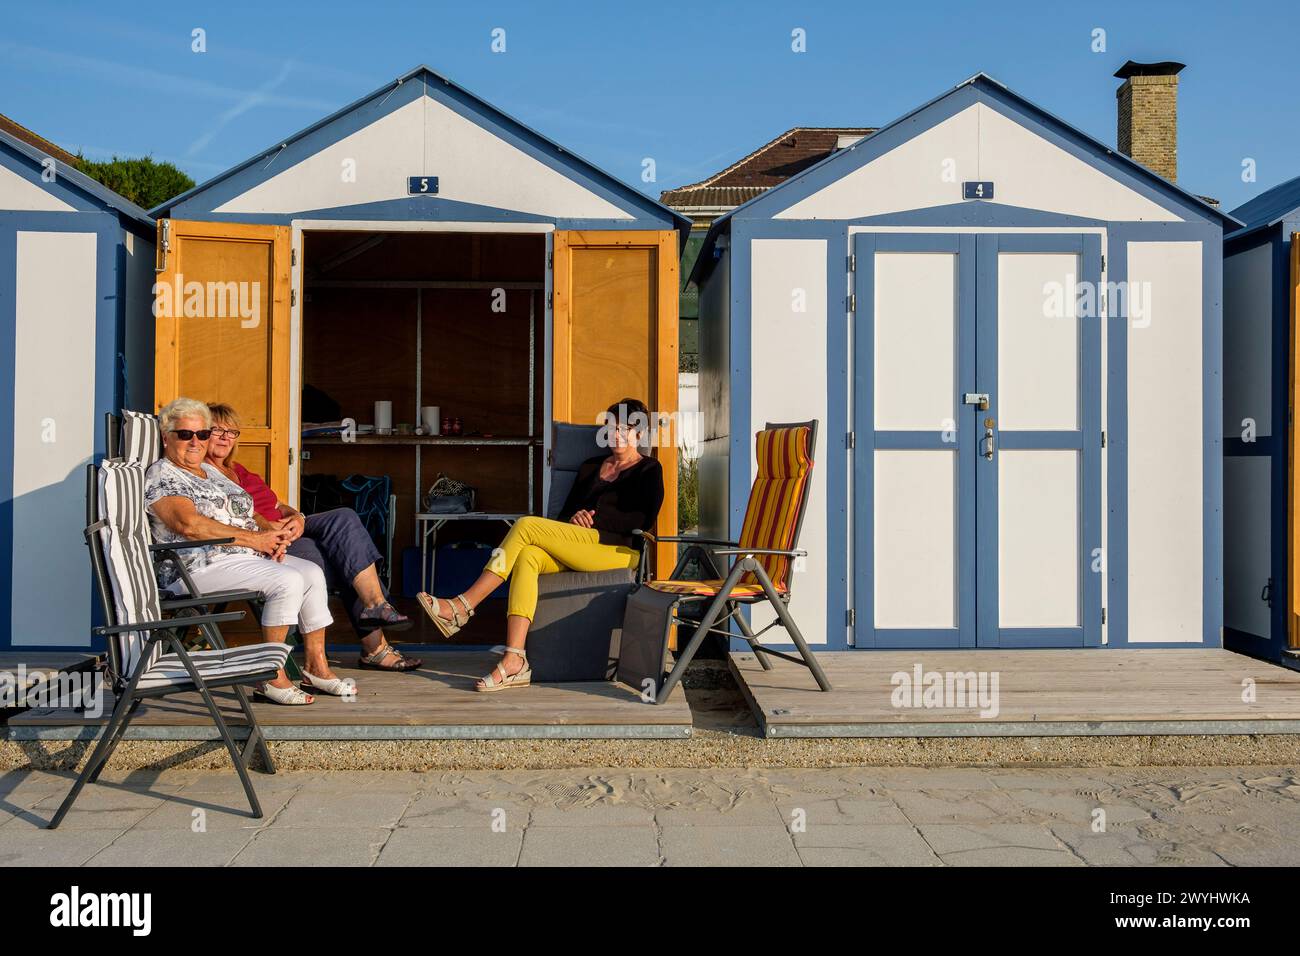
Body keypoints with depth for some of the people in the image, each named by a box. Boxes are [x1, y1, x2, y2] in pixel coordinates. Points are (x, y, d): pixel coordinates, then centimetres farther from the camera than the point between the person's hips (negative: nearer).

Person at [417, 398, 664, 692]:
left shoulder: (649, 470, 10)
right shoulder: (591, 466, 28)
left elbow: (644, 520, -6)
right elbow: (565, 512, 23)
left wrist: (596, 519, -10)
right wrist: (574, 520, -1)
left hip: (620, 549, -6)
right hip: (577, 552, 6)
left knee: (526, 526, -23)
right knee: (526, 557, -30)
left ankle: (462, 607, -23)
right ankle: (514, 662, -40)